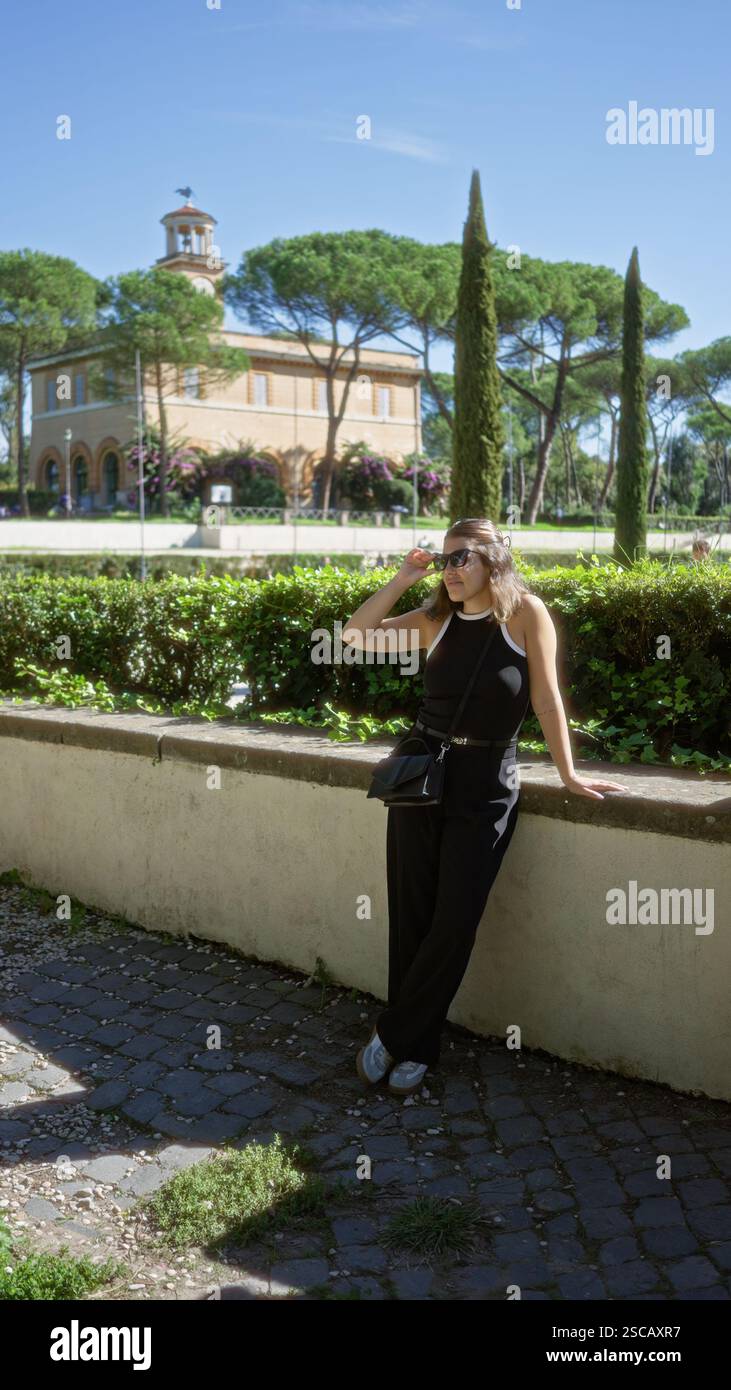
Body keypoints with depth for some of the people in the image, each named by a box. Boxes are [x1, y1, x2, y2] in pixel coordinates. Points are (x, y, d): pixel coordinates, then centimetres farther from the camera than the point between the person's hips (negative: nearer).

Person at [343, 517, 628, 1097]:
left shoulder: (526, 612, -5)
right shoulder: (436, 619, 6)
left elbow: (546, 696, -5)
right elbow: (356, 635, 4)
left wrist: (569, 775, -2)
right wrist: (403, 578, -1)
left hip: (486, 787, -3)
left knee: (454, 923, -3)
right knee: (412, 916, 6)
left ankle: (394, 1037, 15)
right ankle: (417, 1047, 21)